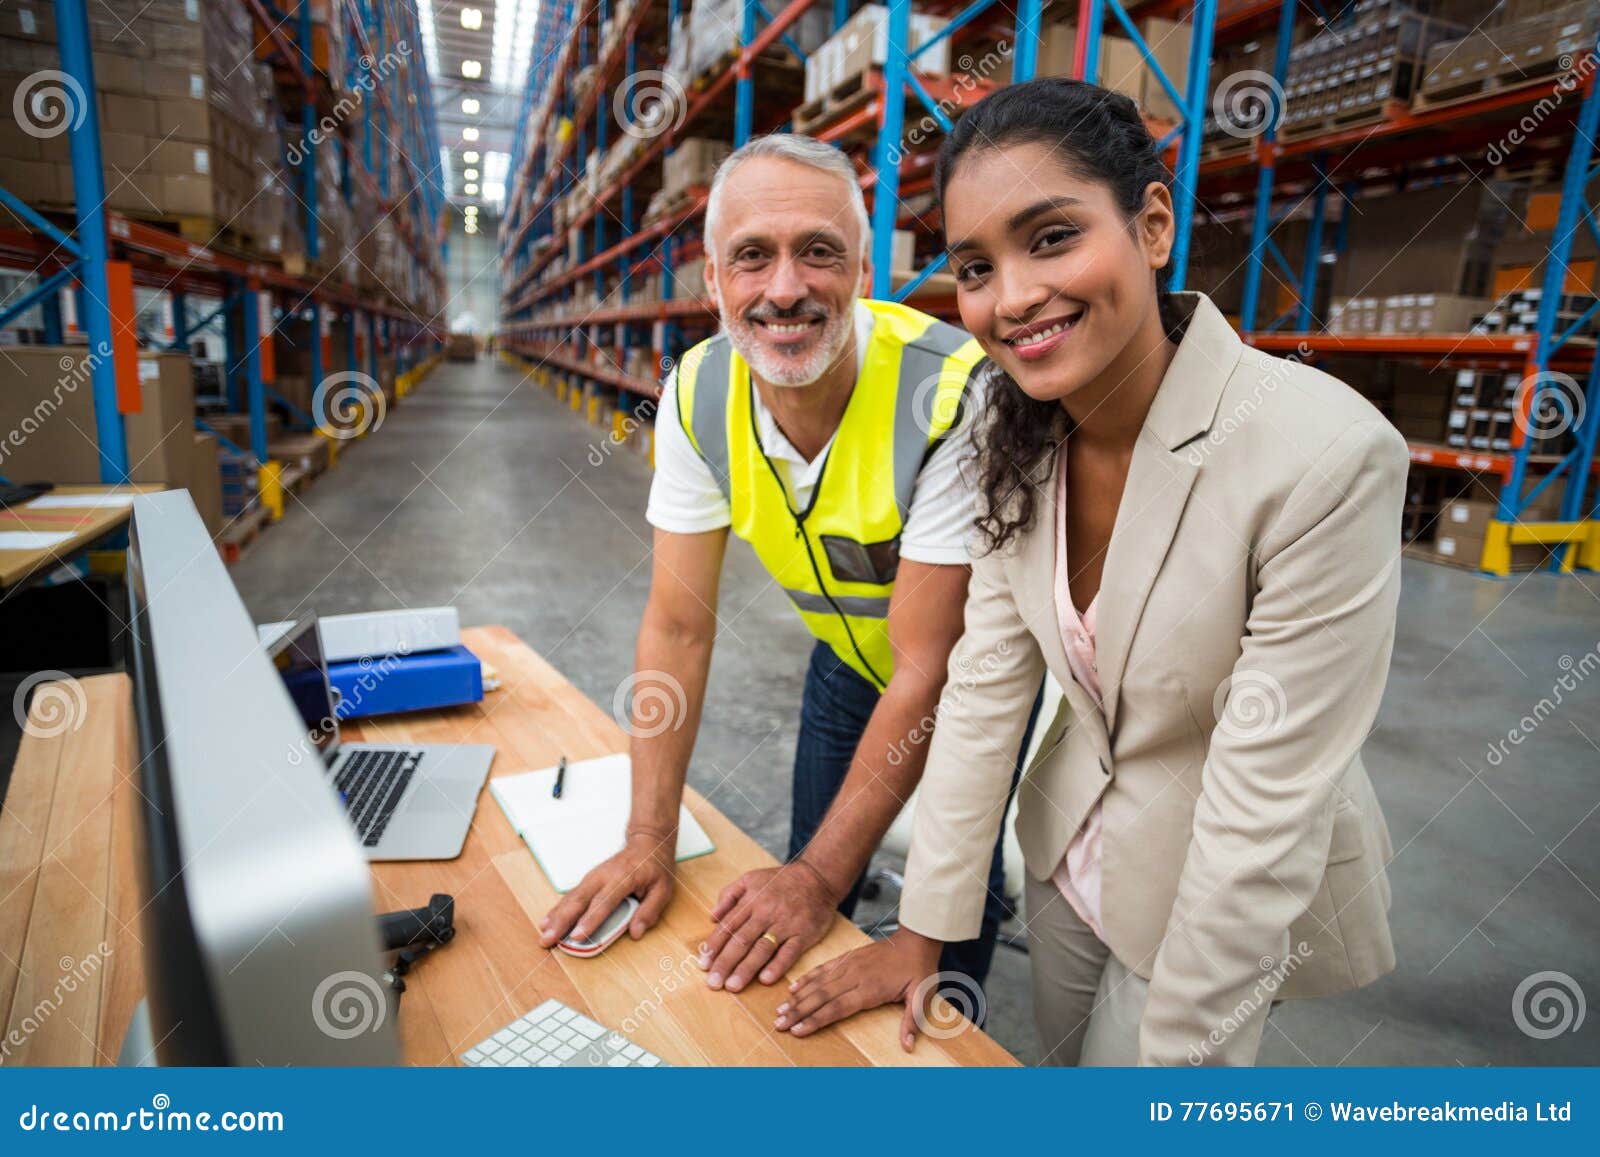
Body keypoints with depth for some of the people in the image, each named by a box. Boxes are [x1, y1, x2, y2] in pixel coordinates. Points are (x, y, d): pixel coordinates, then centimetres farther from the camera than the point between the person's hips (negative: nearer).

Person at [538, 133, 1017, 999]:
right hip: (848, 656, 4)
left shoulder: (954, 397, -35)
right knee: (811, 871, 16)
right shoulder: (698, 394, -19)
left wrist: (819, 877, -26)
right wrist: (649, 840, -17)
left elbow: (930, 669, -30)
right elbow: (680, 625, -14)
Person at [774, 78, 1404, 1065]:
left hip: (1235, 895, -5)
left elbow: (1265, 804, -26)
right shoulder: (1015, 440, -12)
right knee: (1059, 1058, 26)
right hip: (1073, 847, 5)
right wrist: (924, 931, -5)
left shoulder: (1327, 458, -31)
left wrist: (1178, 1048, -16)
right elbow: (987, 688, -9)